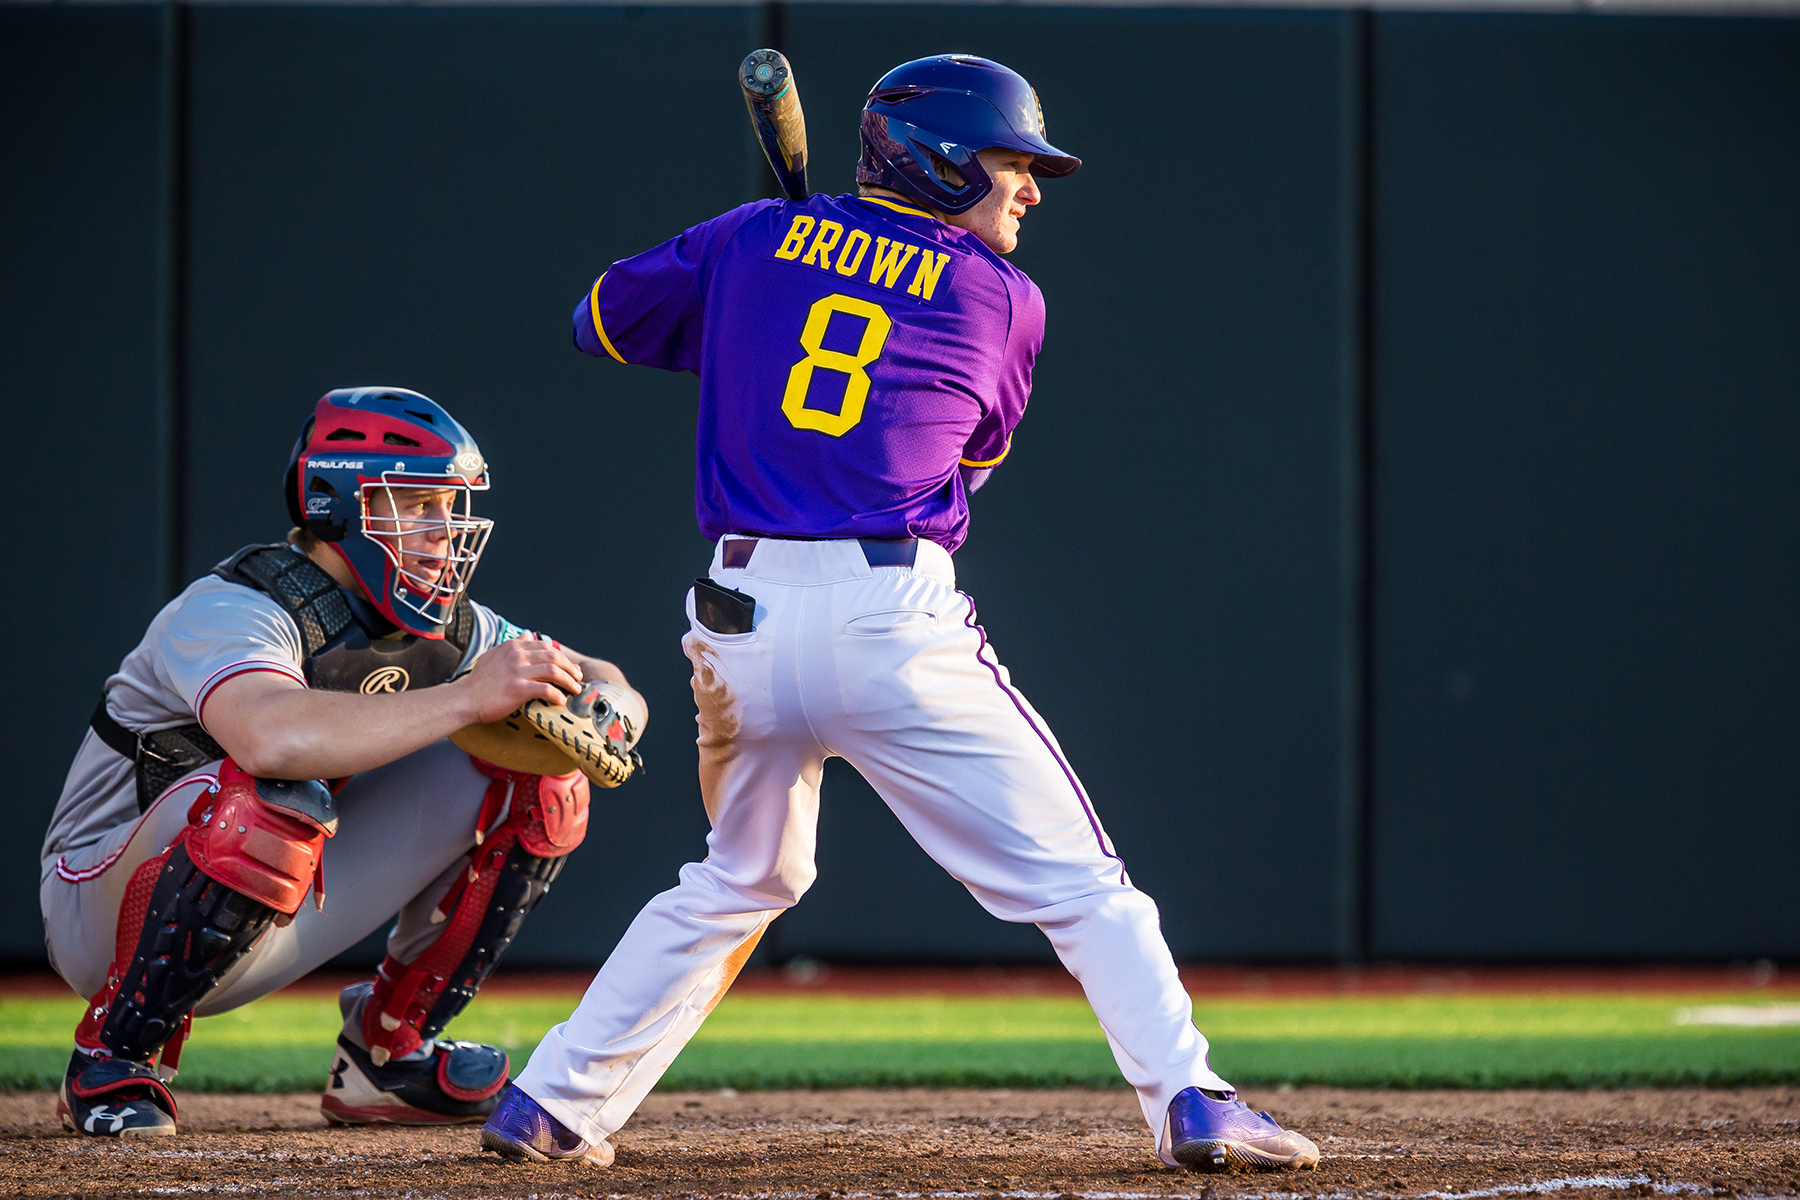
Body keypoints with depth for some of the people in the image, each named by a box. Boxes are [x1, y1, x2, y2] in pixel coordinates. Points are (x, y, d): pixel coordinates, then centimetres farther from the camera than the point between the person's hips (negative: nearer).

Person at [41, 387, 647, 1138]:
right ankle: (116, 1059, -17)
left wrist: (604, 705, -24)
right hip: (106, 914, -7)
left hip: (266, 921, 7)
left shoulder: (442, 624, -2)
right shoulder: (230, 611, -26)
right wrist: (466, 697, -46)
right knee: (270, 800, -40)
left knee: (536, 785, -4)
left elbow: (606, 685, 2)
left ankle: (385, 1050, 9)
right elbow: (272, 738, -49)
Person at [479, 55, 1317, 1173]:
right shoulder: (1006, 300, 7)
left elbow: (607, 318, 23)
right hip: (890, 619, -4)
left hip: (740, 618, 5)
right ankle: (1192, 1104, -12)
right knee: (1074, 877, 0)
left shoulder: (756, 239, 13)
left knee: (744, 878, 25)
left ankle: (551, 1105, 23)